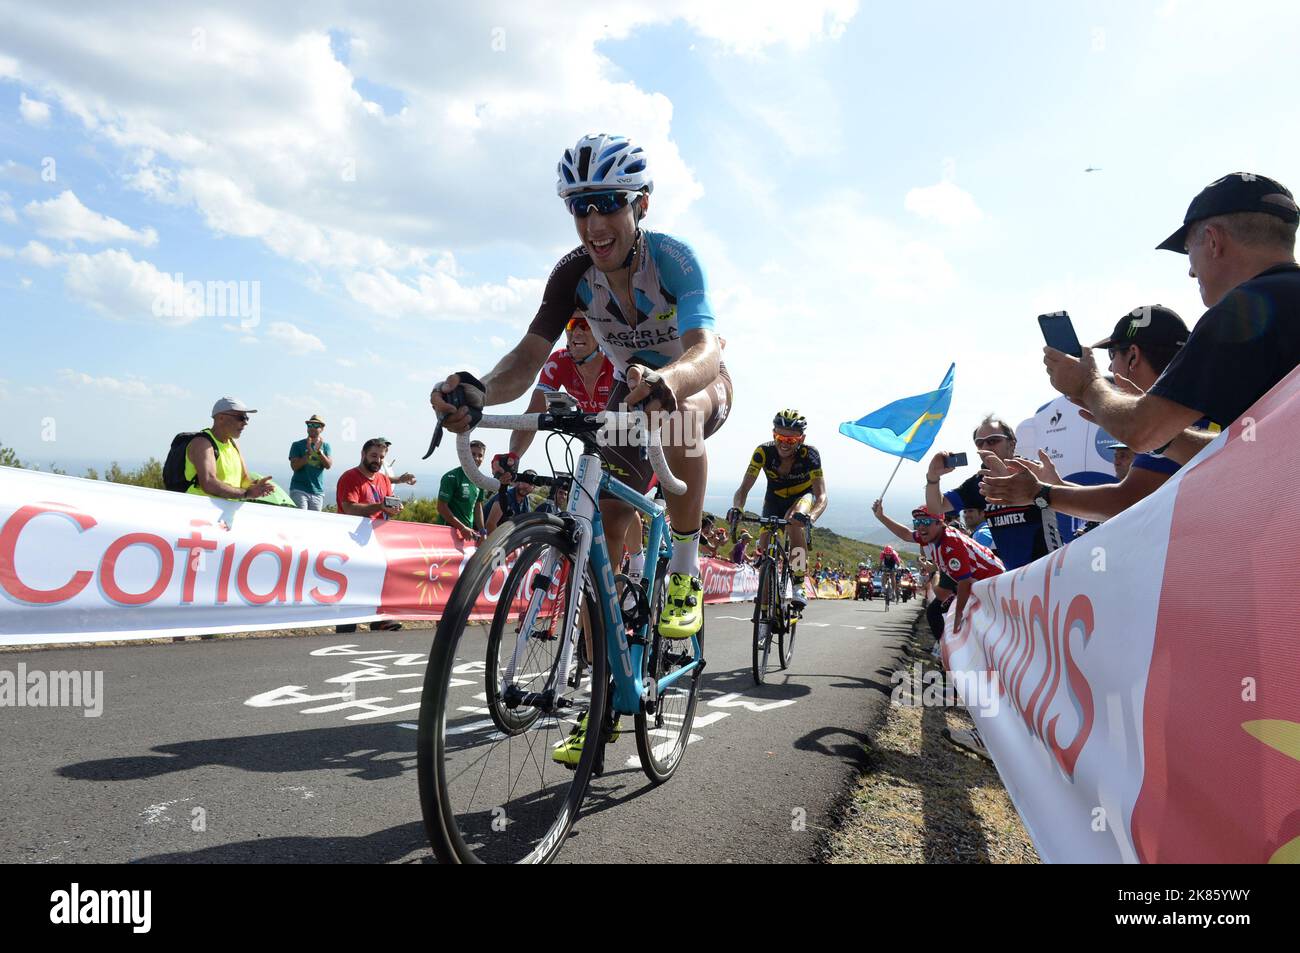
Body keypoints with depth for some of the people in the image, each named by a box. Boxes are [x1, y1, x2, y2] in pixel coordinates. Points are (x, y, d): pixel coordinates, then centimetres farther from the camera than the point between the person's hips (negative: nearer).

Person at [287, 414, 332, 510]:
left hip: (318, 491, 3)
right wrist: (308, 453, -15)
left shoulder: (325, 446, 11)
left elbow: (328, 465, -3)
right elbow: (295, 466, -6)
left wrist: (319, 451, -16)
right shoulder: (297, 445, 4)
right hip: (299, 490, -2)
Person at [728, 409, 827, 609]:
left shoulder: (809, 454, -31)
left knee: (795, 519, -36)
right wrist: (736, 508, -51)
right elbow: (744, 487, -29)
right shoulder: (764, 452, -28)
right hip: (775, 498, 2)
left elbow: (821, 496, -36)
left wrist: (811, 516, -58)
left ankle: (798, 585, -27)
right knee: (765, 545, -14)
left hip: (803, 496, -2)